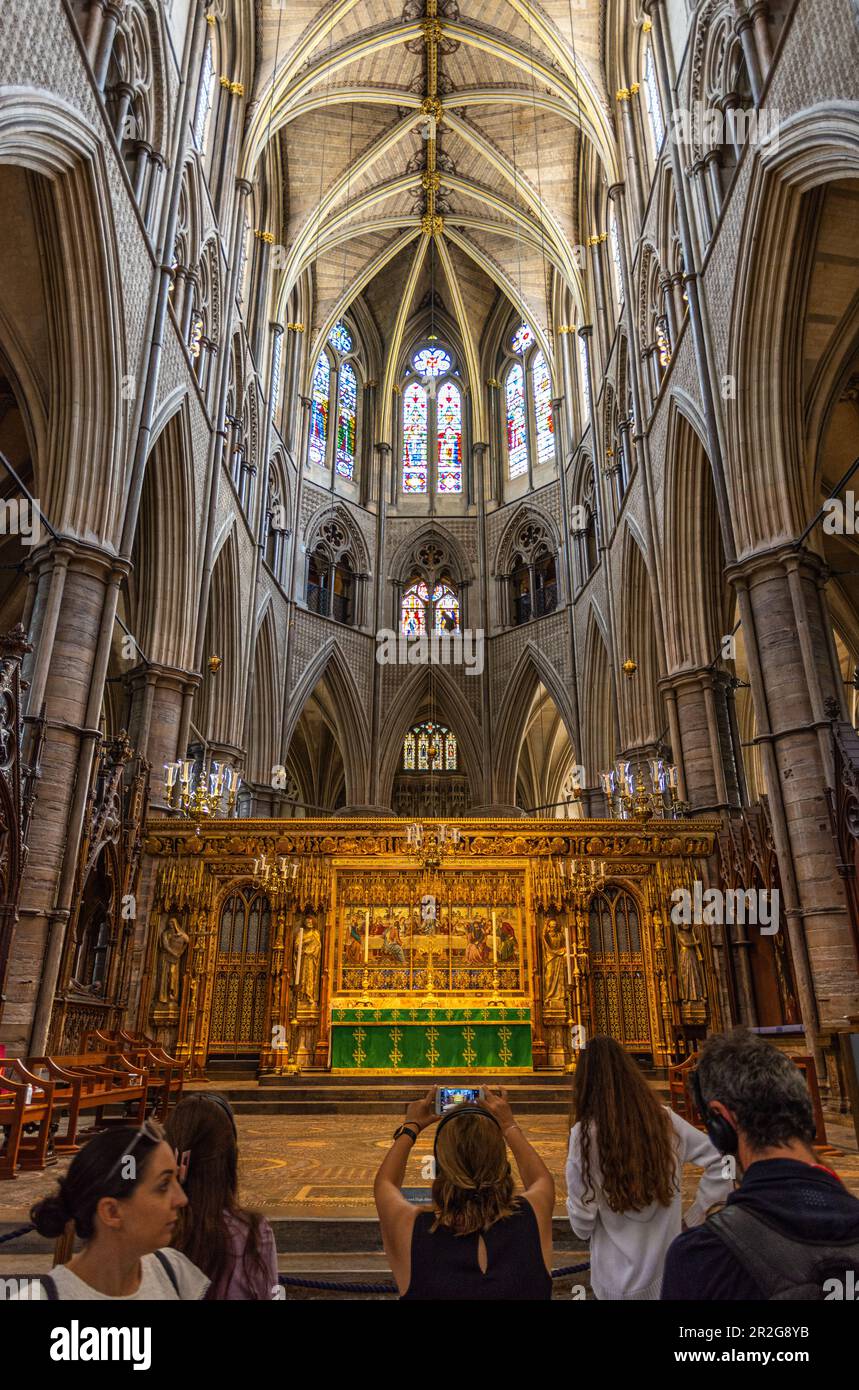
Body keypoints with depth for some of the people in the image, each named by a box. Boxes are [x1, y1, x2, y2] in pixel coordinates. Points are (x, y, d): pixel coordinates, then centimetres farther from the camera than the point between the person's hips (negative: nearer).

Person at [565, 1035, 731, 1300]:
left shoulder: (586, 1134, -20)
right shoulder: (665, 1120, -10)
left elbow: (582, 1223, -14)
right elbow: (720, 1160, -2)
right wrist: (695, 1216, 5)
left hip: (620, 1281, -3)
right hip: (671, 1269, 3)